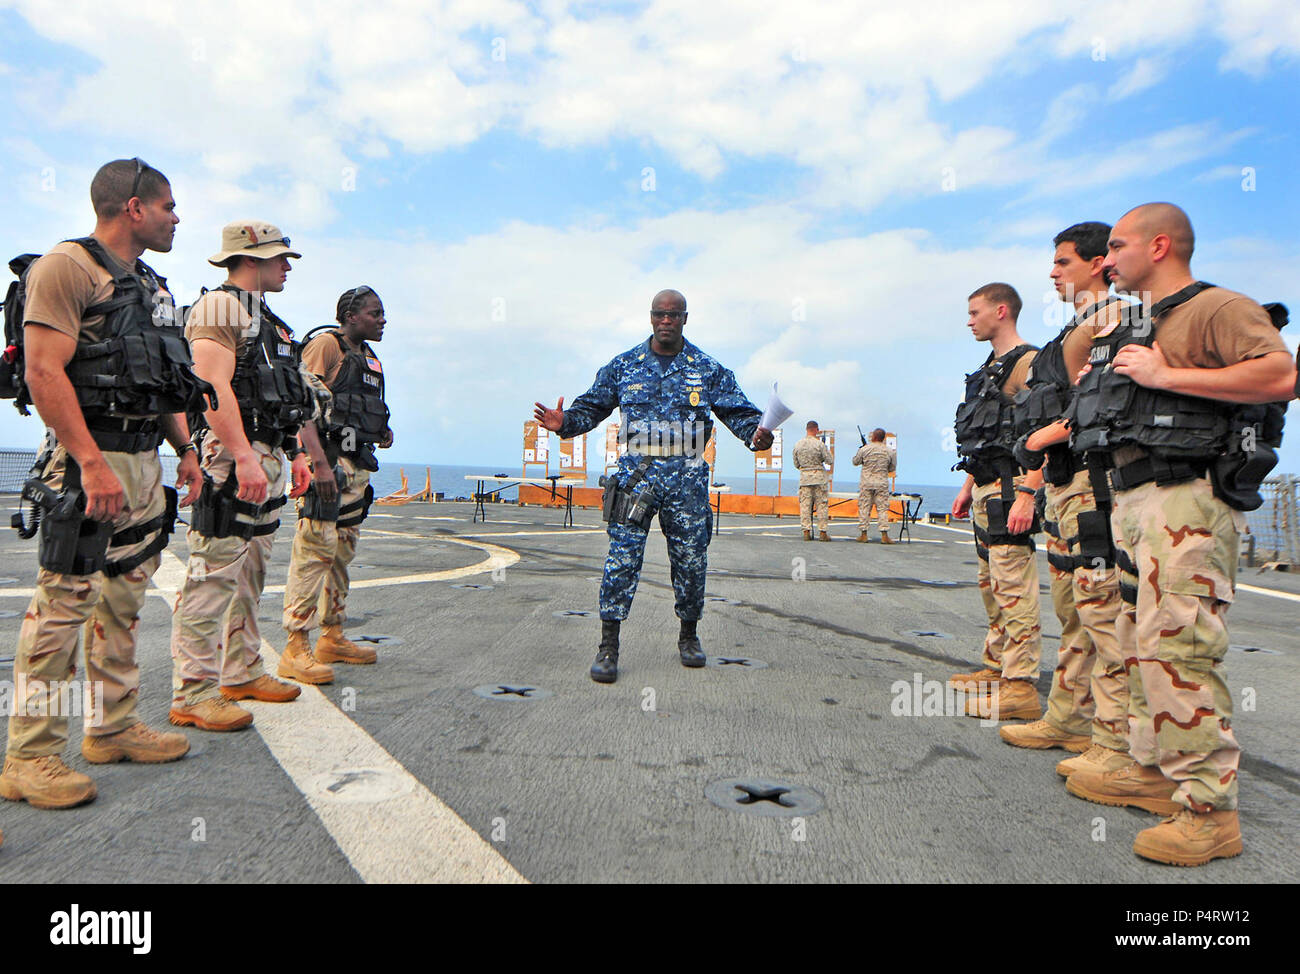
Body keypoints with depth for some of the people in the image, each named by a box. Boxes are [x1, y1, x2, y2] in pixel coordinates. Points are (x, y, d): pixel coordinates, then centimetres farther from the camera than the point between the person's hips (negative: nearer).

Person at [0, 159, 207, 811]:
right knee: (66, 601, -7)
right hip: (91, 457, -9)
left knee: (124, 600, 14)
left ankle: (113, 727, 25)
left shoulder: (150, 285, 19)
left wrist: (184, 449, 17)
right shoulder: (67, 267, -8)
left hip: (144, 460, 9)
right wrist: (93, 463, -24)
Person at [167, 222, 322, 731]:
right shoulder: (219, 307, -8)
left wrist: (295, 453, 21)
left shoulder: (266, 318, 23)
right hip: (233, 456, -10)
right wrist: (243, 458, -27)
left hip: (267, 457, 10)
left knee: (250, 574, 14)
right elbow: (214, 387, -20)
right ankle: (192, 694, -3)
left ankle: (242, 673, 24)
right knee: (214, 573, -8)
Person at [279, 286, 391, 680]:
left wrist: (382, 432, 10)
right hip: (327, 458, -9)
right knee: (315, 550, -11)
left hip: (357, 465, 9)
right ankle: (296, 648, -7)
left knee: (342, 552, 14)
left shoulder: (369, 358, 21)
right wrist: (320, 462, -25)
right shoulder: (326, 344, -6)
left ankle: (332, 637, 24)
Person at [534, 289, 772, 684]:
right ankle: (608, 645, 1)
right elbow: (592, 406, 11)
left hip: (687, 477, 1)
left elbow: (738, 411, 5)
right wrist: (565, 422, -9)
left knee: (691, 560, 8)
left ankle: (688, 636, 27)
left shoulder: (708, 369, 7)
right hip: (636, 473, -1)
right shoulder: (624, 365, 9)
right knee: (622, 557, -7)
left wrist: (757, 433, -16)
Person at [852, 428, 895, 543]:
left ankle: (863, 534, 8)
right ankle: (884, 535, -1)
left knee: (864, 507, 7)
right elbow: (891, 469, 10)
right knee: (882, 508, 3)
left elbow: (855, 462, 8)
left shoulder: (864, 449, -6)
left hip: (866, 482, -1)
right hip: (882, 483, 1)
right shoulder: (889, 451, 0)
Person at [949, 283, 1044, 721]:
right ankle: (996, 668, 25)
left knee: (1015, 589, -10)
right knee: (991, 585, 15)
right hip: (985, 488, 10)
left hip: (1010, 487, -10)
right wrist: (968, 486, 22)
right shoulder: (990, 368, 20)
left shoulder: (1027, 362, -10)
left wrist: (1026, 494, -25)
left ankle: (1021, 687, -8)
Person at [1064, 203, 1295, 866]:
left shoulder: (1217, 308, -5)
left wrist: (1165, 376, -20)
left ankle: (1209, 809, -5)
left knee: (1176, 649, -13)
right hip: (1132, 497, 10)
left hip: (1185, 500, -10)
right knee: (1139, 642, 14)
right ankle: (1152, 770, 26)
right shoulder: (1132, 329, 23)